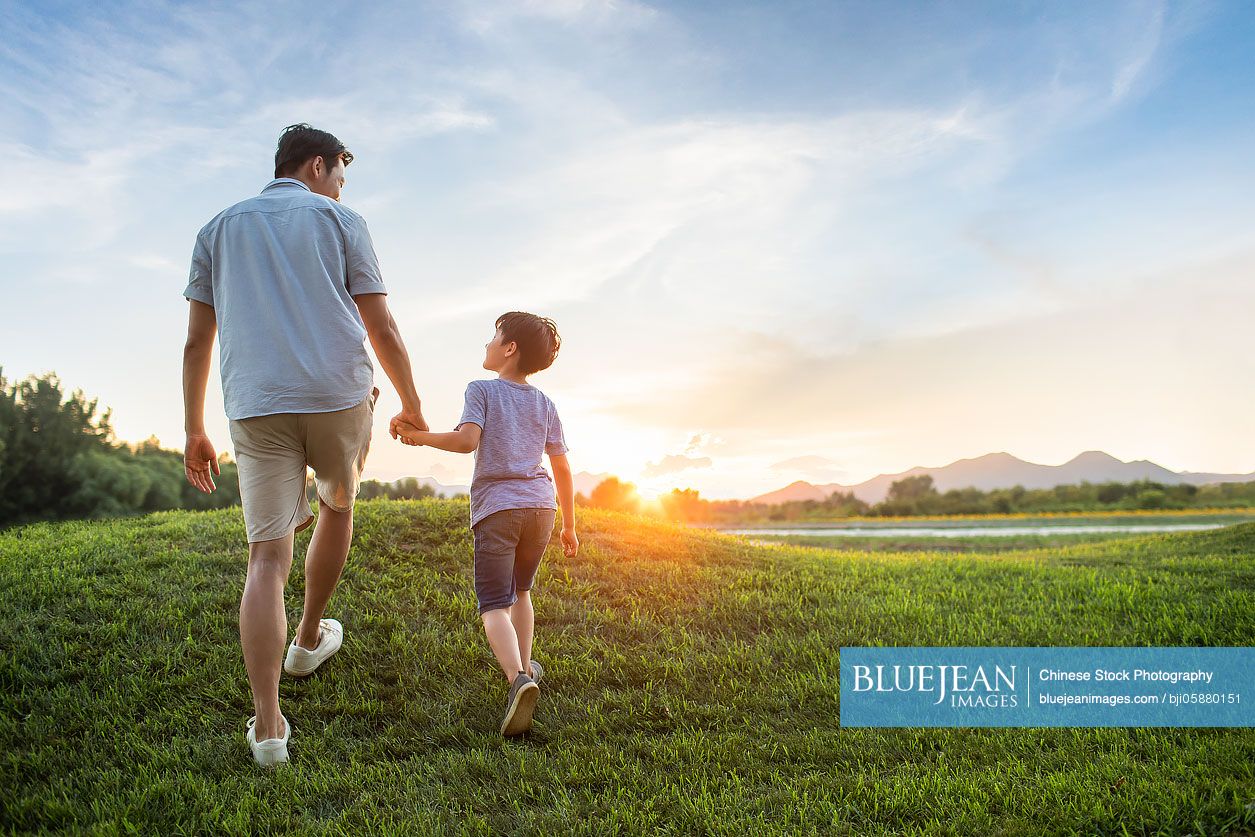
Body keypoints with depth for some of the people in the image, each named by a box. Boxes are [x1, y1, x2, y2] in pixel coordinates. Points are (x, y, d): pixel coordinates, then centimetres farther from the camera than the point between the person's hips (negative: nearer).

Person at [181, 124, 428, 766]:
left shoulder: (219, 228, 18)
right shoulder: (339, 221, 8)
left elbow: (197, 342, 13)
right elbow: (382, 330, 2)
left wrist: (194, 431, 16)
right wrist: (412, 406, 13)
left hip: (256, 406, 2)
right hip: (340, 397, -1)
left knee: (268, 555, -1)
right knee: (337, 506, 25)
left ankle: (267, 724, -9)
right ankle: (309, 639, 39)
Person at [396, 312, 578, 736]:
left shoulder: (482, 390, 0)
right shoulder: (545, 404, 13)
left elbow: (467, 440, -17)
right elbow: (562, 469, 11)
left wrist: (421, 436, -2)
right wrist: (569, 525, 18)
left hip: (496, 507, -4)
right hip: (540, 505, 5)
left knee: (494, 605, -8)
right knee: (521, 590, 25)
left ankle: (518, 678, -30)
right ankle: (526, 665, 28)